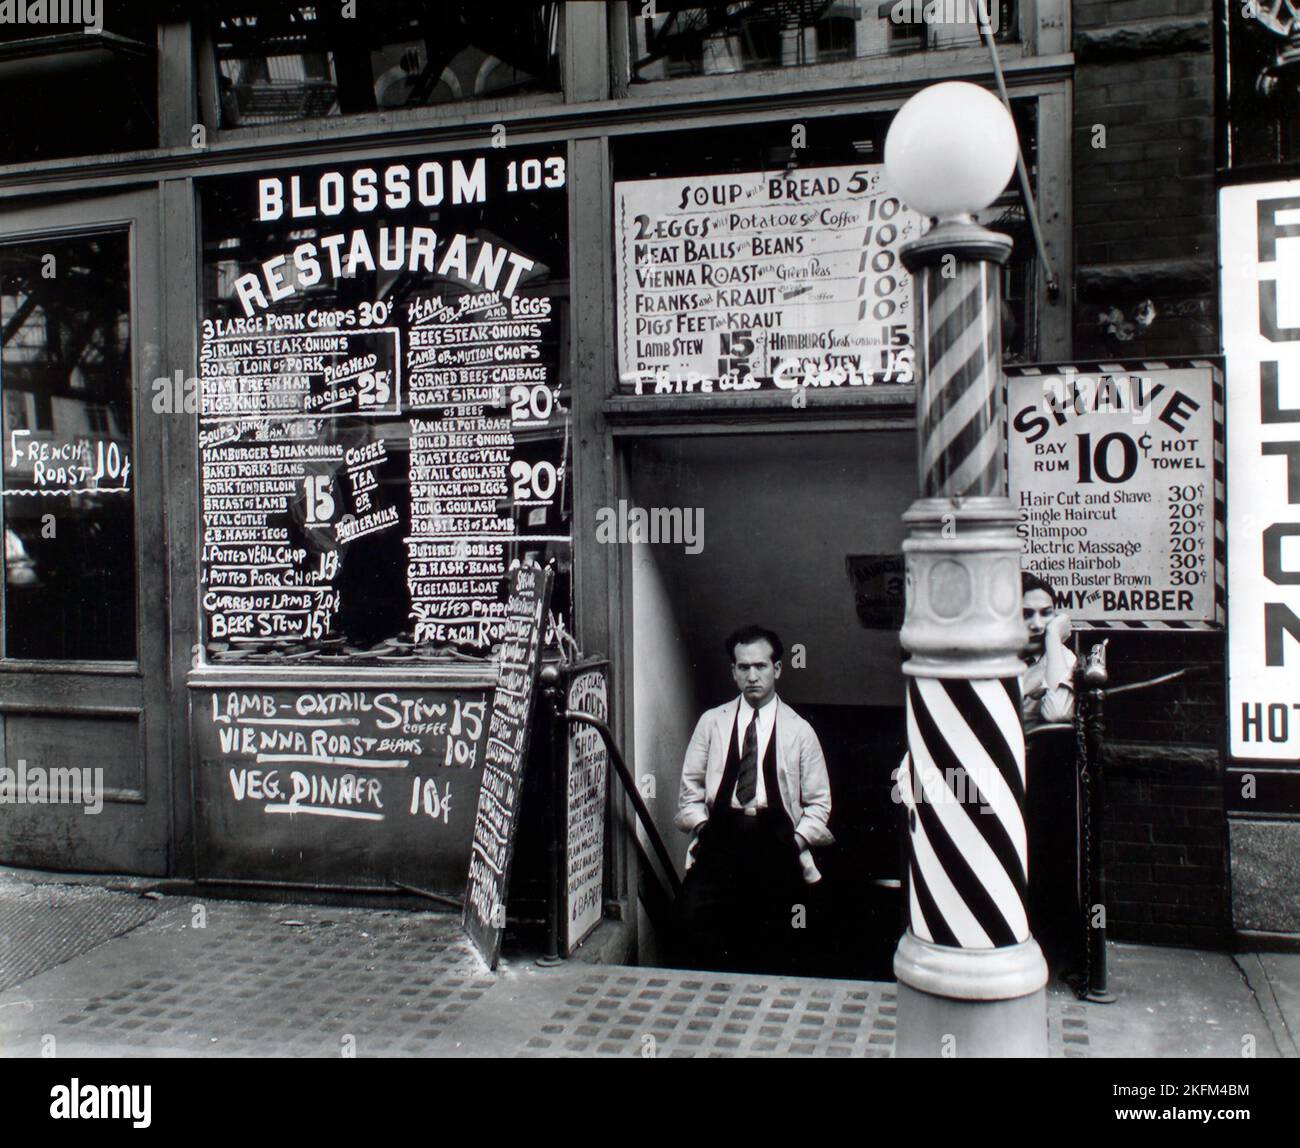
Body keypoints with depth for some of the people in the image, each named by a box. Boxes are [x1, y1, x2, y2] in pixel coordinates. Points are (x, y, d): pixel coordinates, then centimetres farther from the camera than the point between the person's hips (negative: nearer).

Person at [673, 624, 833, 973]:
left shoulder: (799, 730, 11)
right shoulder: (712, 722, 14)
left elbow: (818, 803, 11)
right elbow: (690, 790, 13)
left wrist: (795, 841, -3)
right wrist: (703, 828, -3)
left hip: (776, 845, 0)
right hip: (720, 839, 0)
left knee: (771, 954, -7)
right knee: (694, 918, -22)